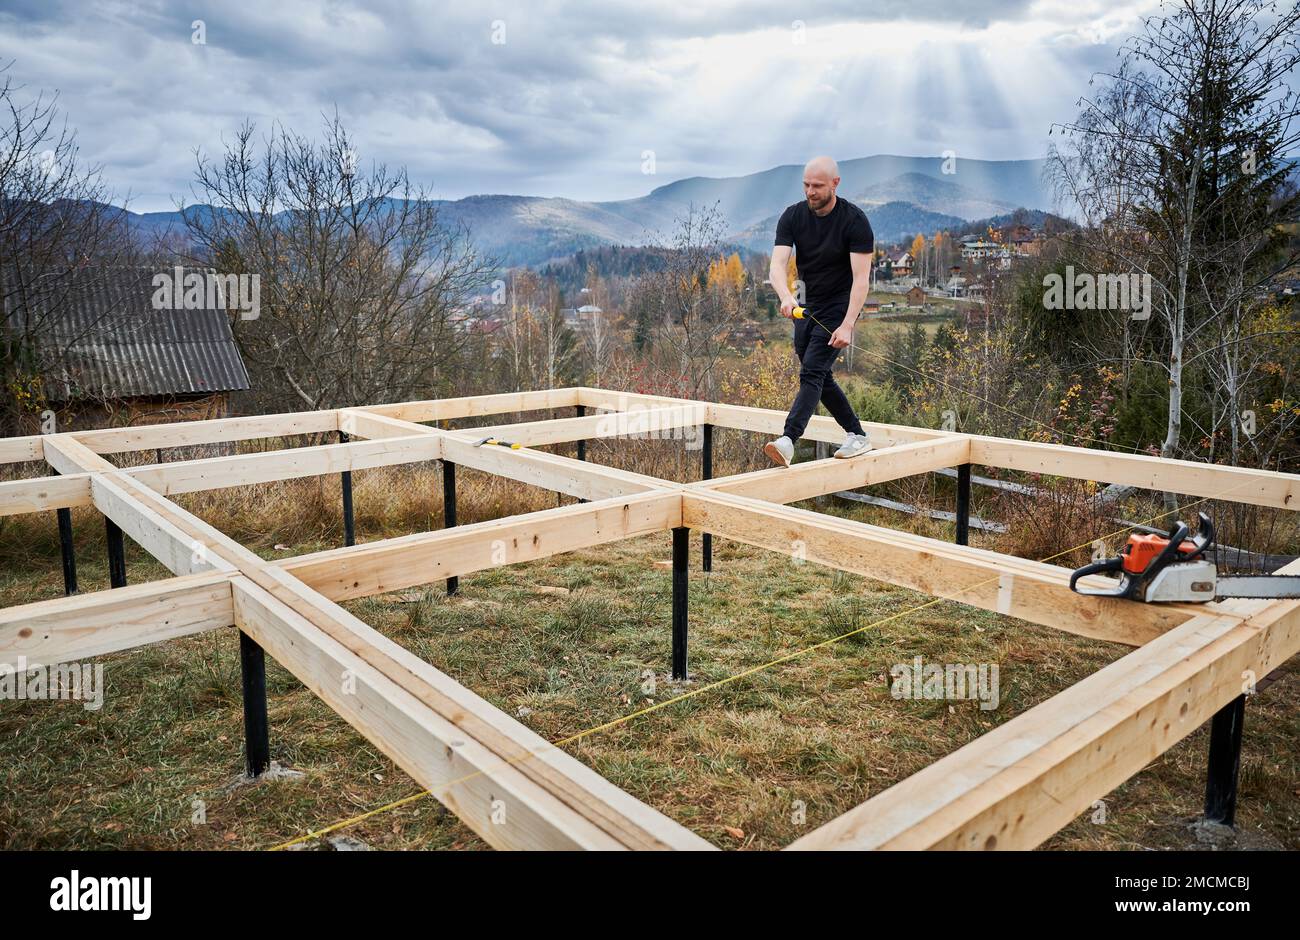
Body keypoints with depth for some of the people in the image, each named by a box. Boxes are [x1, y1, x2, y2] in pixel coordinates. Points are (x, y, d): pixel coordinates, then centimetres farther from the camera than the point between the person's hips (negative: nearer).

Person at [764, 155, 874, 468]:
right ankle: (857, 436, 23)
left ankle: (787, 441, -29)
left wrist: (847, 325, -31)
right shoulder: (793, 216, -5)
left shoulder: (854, 220, -16)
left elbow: (861, 278, -20)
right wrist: (786, 297, -38)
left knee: (812, 373, -19)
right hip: (807, 305, 6)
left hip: (839, 304, -6)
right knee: (820, 376, 11)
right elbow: (777, 265, -16)